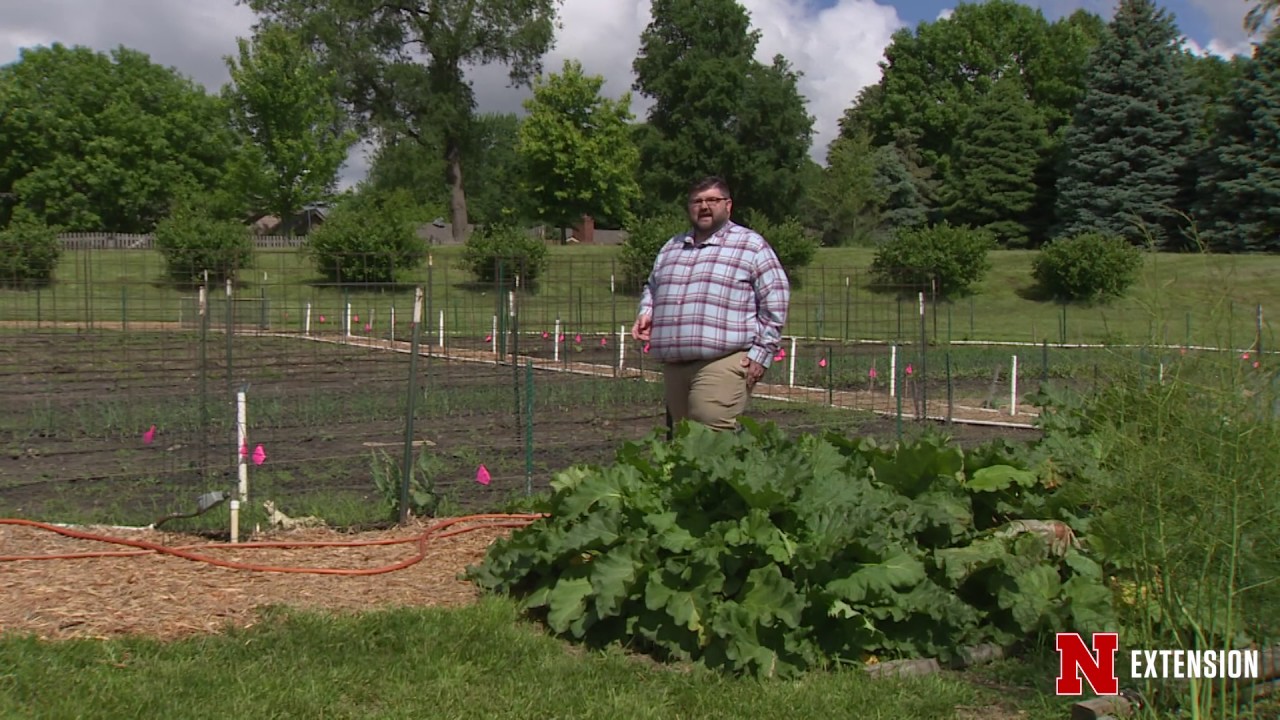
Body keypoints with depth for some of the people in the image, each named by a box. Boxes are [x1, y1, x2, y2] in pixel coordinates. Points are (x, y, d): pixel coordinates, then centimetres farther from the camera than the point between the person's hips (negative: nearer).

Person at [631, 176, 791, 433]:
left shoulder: (751, 245, 3)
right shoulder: (672, 247, 22)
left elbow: (775, 299, -1)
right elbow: (652, 287, 34)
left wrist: (761, 352, -7)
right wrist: (646, 312, 11)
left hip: (722, 364, -7)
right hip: (674, 365, 7)